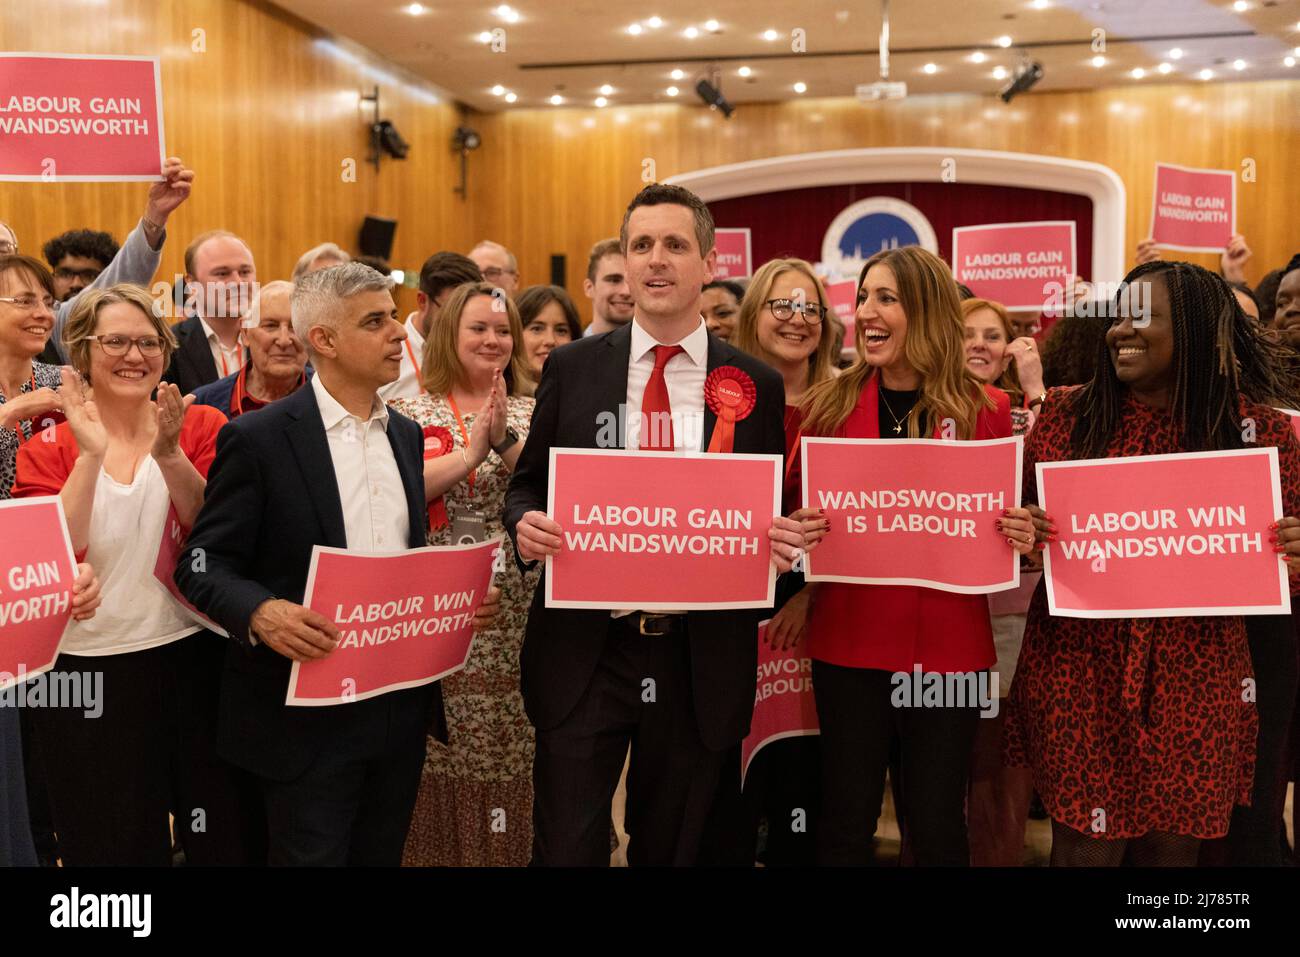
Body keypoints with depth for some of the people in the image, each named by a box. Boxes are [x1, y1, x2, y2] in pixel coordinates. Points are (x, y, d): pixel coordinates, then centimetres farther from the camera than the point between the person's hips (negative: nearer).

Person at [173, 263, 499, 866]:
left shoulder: (406, 435, 11)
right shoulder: (259, 439, -8)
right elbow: (202, 564, -9)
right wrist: (261, 612, -27)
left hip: (402, 706, 6)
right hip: (309, 714, -5)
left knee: (382, 855, 16)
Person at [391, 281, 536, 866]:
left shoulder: (531, 414, 10)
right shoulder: (411, 412, 5)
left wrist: (505, 441, -16)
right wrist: (469, 453, -15)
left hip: (516, 616, 1)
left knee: (508, 754, 4)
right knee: (436, 755, 3)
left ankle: (509, 850, 20)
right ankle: (434, 850, 20)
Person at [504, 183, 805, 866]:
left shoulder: (757, 386, 2)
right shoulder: (573, 368, 2)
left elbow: (774, 515, 8)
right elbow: (526, 485, 9)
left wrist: (784, 544, -14)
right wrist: (526, 524, -13)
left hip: (700, 662, 1)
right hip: (584, 652, 0)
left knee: (673, 848, 17)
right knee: (566, 849, 4)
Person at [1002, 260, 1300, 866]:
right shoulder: (1068, 415, -1)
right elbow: (1025, 523, 8)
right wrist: (1019, 531, -14)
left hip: (1195, 678, 1)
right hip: (1078, 668, 0)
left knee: (1173, 844, 12)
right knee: (1084, 846, 5)